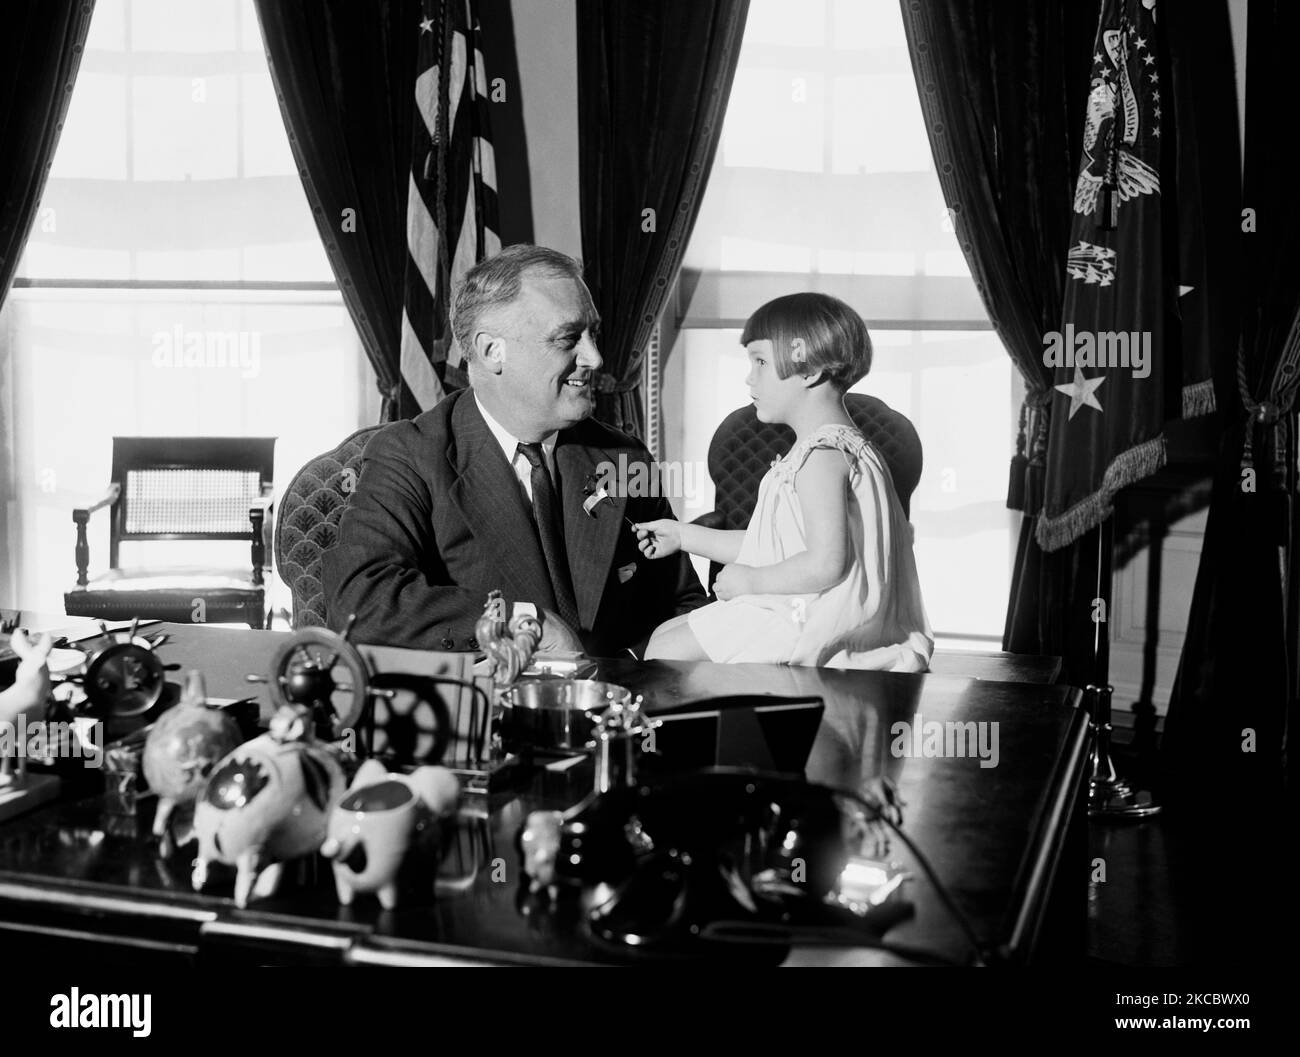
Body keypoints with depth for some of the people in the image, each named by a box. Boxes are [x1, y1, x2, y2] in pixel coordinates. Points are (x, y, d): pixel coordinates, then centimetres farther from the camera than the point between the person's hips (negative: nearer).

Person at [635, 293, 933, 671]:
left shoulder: (822, 455, -20)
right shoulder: (834, 443, 15)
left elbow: (826, 564, -29)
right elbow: (775, 548, 19)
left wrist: (750, 581, -15)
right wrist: (683, 535, 20)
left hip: (805, 625, -11)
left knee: (663, 654, -9)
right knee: (665, 633, 15)